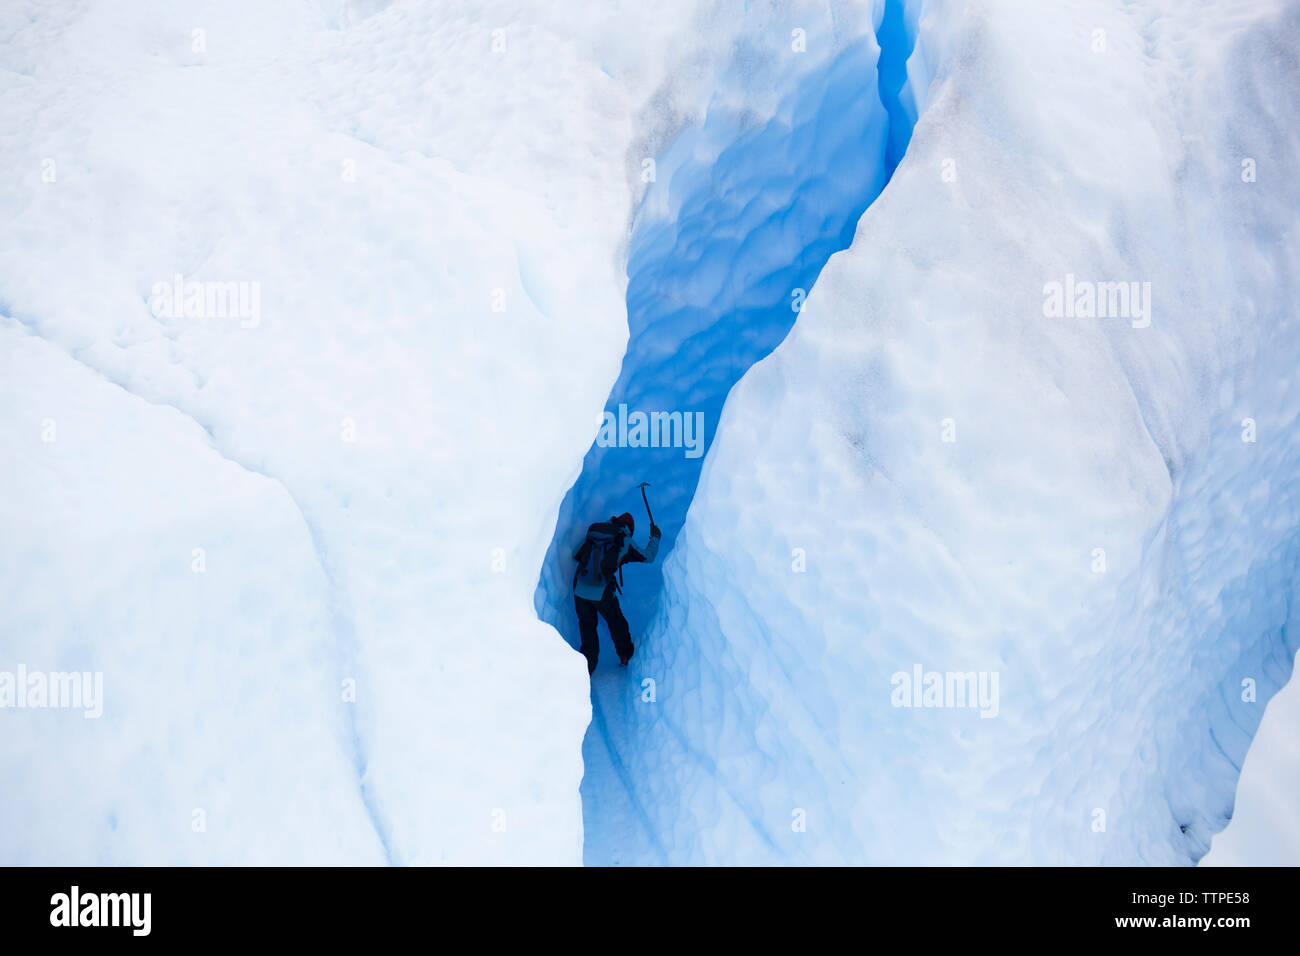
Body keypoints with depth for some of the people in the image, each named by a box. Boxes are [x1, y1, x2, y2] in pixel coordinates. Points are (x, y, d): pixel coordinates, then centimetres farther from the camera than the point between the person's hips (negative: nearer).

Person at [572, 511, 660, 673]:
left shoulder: (592, 535, 9)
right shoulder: (625, 542, 0)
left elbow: (576, 557, 16)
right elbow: (648, 556, 11)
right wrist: (655, 537, 26)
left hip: (580, 591, 2)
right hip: (603, 593, -2)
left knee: (587, 627, 19)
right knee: (616, 624, 22)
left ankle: (589, 665, 22)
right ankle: (626, 656, 38)